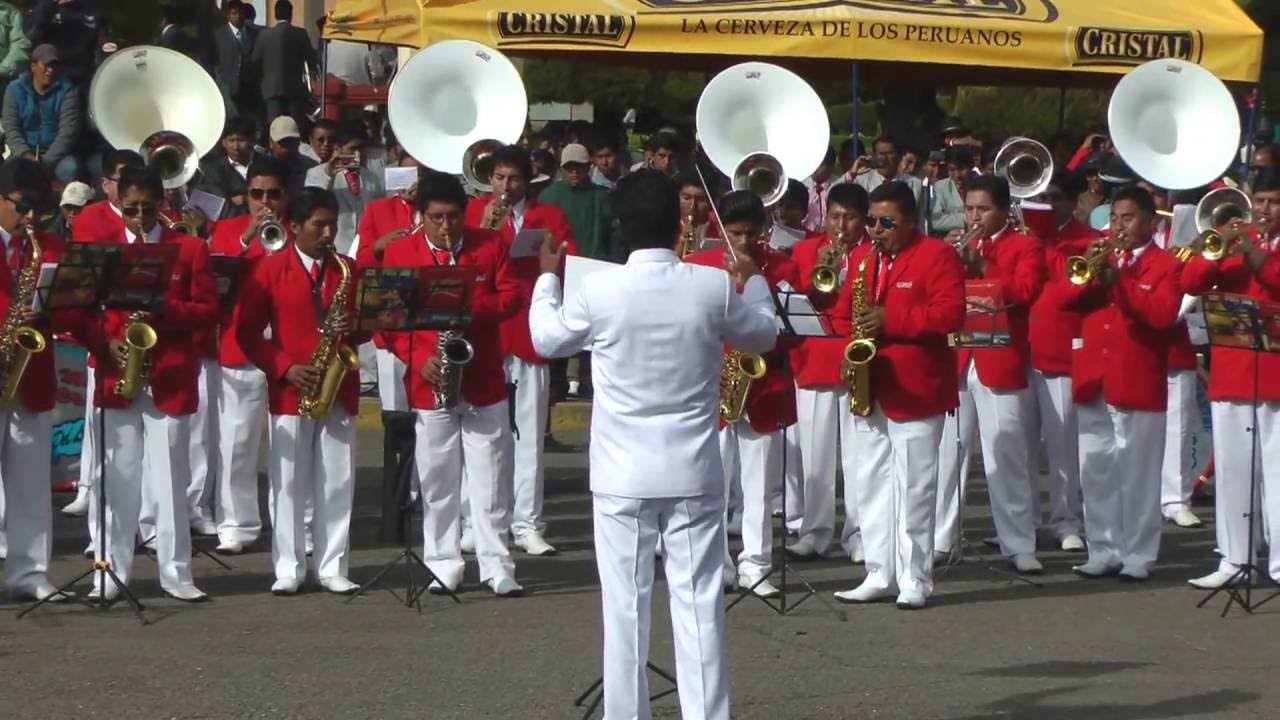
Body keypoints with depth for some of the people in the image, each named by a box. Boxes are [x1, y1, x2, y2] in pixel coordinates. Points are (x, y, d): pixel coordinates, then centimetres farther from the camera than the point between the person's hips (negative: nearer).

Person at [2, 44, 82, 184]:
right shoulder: (15, 90, 2)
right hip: (25, 153, 1)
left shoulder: (66, 91, -1)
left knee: (70, 168, -33)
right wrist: (25, 155, -20)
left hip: (56, 154, -1)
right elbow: (10, 128, -3)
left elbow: (68, 130, -10)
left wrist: (47, 160, -21)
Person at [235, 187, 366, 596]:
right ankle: (288, 569, 7)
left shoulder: (349, 271, 9)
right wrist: (284, 368, -12)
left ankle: (333, 568, 9)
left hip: (339, 390, 3)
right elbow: (247, 331, -2)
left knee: (338, 483, 3)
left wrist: (353, 329, -9)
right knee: (289, 483, 1)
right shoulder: (271, 269, 0)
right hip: (288, 391, -3)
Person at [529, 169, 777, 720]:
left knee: (625, 604, 5)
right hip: (694, 474, 1)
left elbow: (548, 340, 10)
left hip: (622, 477, -1)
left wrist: (548, 279, 26)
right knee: (698, 602, 3)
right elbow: (763, 335, 13)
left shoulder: (598, 290, -10)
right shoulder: (714, 286, -7)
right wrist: (752, 281, 31)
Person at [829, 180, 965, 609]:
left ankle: (915, 579, 3)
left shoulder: (937, 256, -6)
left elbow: (950, 315, -16)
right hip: (869, 390, 7)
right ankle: (880, 575, 15)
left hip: (916, 392, -7)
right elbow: (843, 313, 18)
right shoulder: (862, 258, 14)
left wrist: (891, 320, -21)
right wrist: (848, 351, -1)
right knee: (871, 484, 9)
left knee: (914, 487, -3)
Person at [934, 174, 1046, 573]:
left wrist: (980, 266, -18)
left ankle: (1019, 546, 1)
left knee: (1007, 458, -3)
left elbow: (1024, 292, -12)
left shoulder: (1025, 247, 4)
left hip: (1001, 365, -4)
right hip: (954, 362, 4)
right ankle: (939, 538, 11)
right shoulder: (959, 245, 17)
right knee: (946, 452, 5)